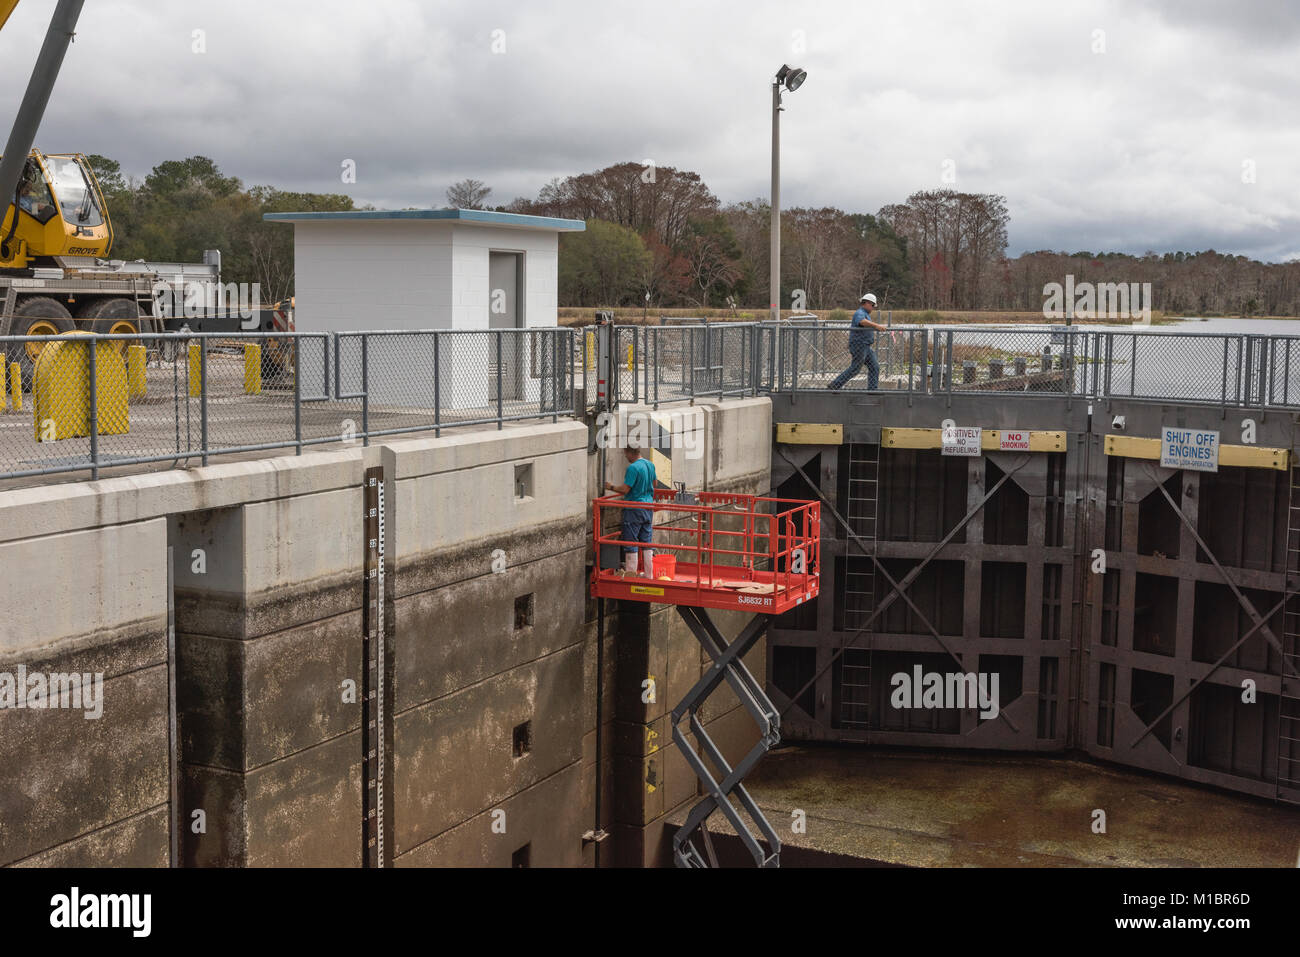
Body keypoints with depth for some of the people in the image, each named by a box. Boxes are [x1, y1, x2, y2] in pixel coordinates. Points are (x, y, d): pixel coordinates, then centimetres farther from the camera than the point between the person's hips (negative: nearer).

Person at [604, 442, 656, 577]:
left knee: (631, 544, -1)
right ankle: (649, 575, 16)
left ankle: (631, 575, 1)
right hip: (648, 508, 8)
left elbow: (625, 489, -19)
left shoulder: (633, 468, -19)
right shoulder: (650, 464, 7)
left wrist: (611, 487, -3)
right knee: (646, 542, 13)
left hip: (634, 509, -8)